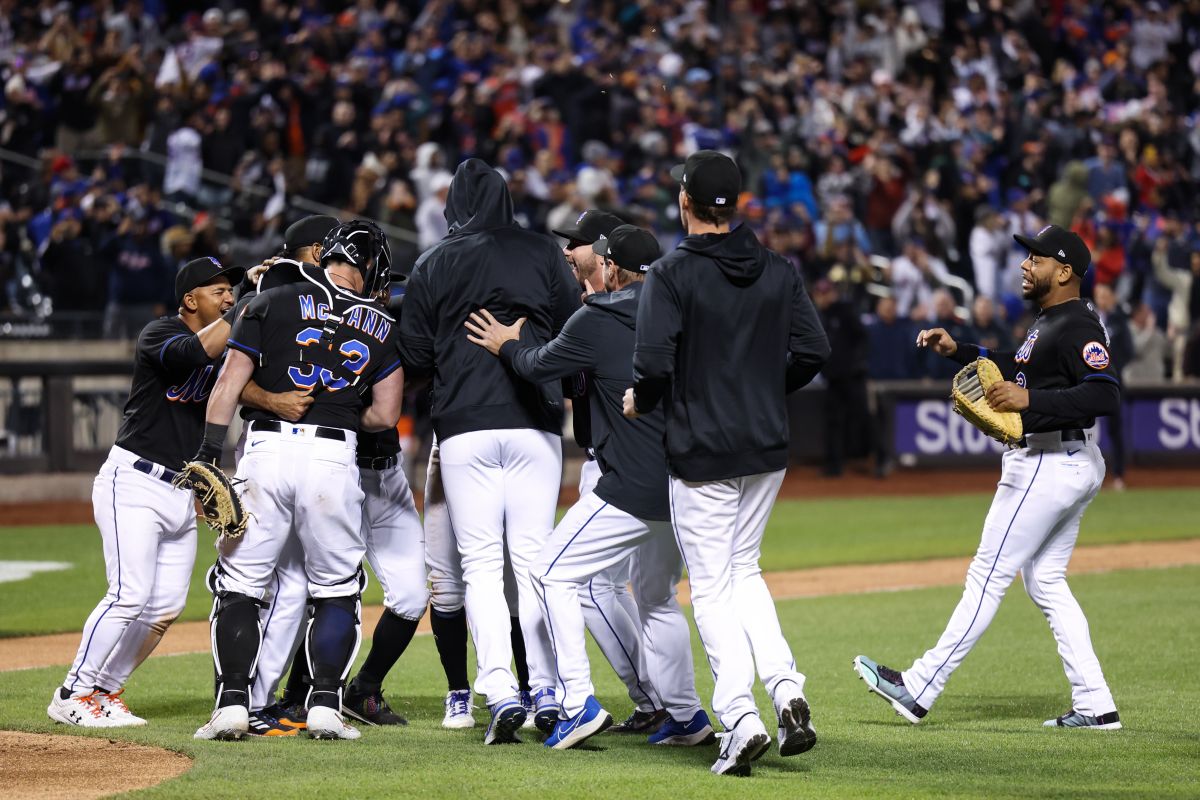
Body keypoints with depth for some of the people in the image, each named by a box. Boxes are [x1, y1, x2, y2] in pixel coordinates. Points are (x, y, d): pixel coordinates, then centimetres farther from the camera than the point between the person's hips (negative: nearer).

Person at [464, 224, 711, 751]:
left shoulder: (596, 322, -9)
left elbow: (539, 366, 3)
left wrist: (508, 347, 24)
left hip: (634, 487, -7)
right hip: (684, 486, 7)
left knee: (556, 573, 4)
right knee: (658, 597, 22)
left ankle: (579, 702, -7)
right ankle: (685, 717, 22)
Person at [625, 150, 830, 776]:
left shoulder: (673, 273, -12)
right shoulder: (778, 271, 4)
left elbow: (654, 364, -19)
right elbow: (813, 349, 2)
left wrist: (639, 402, 3)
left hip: (701, 451, -5)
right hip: (767, 448, 5)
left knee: (713, 586, 0)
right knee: (743, 570, 20)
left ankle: (740, 718, -10)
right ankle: (786, 688, 2)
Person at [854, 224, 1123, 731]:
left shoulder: (1077, 326, -17)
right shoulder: (1049, 323, 16)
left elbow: (1107, 394, -28)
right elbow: (1018, 372, 31)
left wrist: (1030, 399, -32)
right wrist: (958, 351, 20)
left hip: (1050, 466, -11)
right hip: (1072, 466, 11)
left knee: (989, 576, -6)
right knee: (1045, 581, 13)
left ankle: (920, 689, -2)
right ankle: (1095, 706, 10)